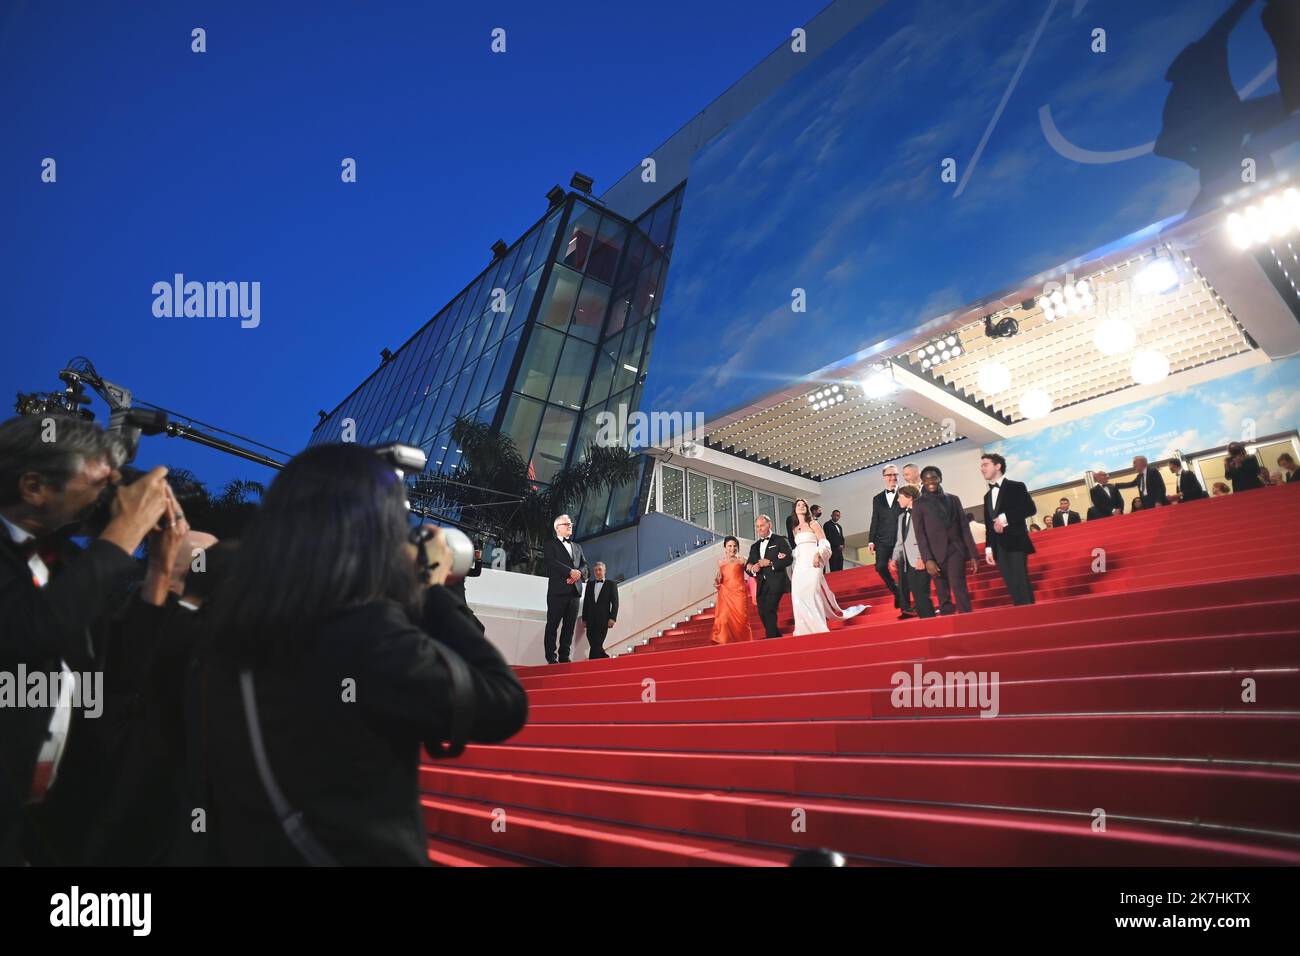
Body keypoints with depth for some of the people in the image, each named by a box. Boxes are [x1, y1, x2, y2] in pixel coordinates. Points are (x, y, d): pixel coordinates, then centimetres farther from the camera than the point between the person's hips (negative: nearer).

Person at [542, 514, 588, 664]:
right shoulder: (550, 544, 6)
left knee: (569, 626, 4)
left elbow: (584, 565, 15)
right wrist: (571, 571, -18)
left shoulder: (577, 546, 24)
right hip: (558, 590, -5)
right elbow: (552, 562, -10)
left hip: (574, 590, 5)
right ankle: (551, 658, -1)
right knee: (553, 625, -4)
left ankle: (564, 657, 8)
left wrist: (578, 574, -7)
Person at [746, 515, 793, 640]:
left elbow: (789, 559, -9)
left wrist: (770, 563, -13)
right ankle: (778, 638, 18)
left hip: (776, 583, -6)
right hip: (761, 586, 6)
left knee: (769, 611, -18)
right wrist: (752, 570, -6)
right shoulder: (754, 547, 21)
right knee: (763, 614, 5)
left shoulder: (780, 541, 3)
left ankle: (771, 639, -15)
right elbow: (747, 566, 17)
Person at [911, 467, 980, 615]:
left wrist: (972, 554, 5)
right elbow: (920, 534, -1)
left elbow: (964, 527, 10)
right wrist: (927, 559, -10)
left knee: (958, 586, -17)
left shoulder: (953, 499, 11)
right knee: (943, 597, 2)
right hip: (936, 554, -1)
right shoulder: (918, 504, 5)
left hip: (956, 550, 1)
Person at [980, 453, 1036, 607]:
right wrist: (988, 548, 9)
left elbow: (1030, 509, -11)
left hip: (1015, 543, -5)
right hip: (999, 547, 5)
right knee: (1012, 587, 2)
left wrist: (1005, 517, -17)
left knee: (1021, 583, -12)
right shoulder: (988, 496, 18)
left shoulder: (1016, 487, 3)